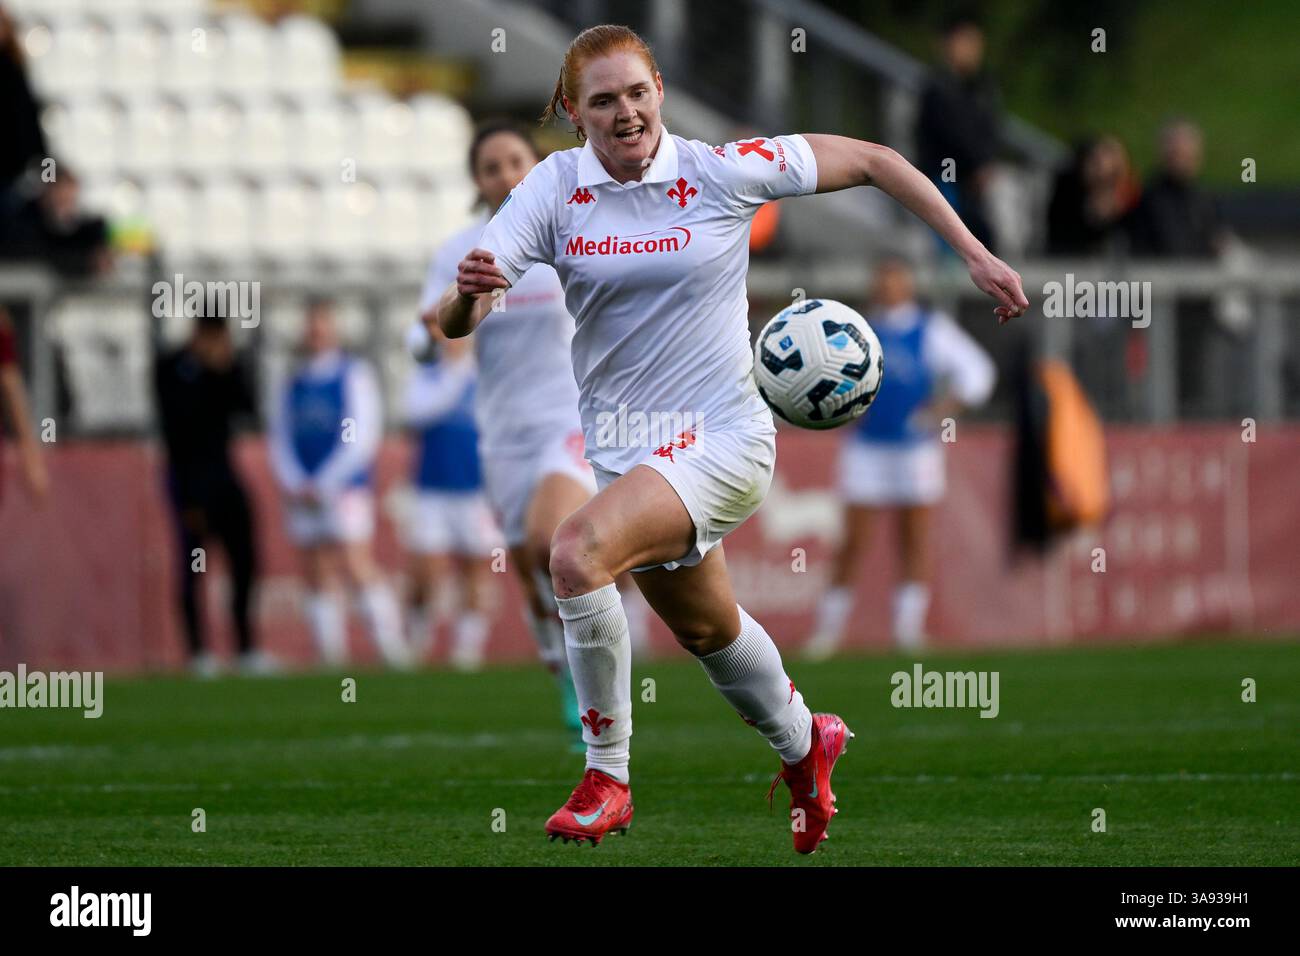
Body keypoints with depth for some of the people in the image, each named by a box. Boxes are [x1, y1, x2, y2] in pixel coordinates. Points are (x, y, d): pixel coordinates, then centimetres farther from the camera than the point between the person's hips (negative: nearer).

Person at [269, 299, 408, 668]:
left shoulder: (354, 375, 0)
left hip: (346, 489, -5)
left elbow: (362, 437, -6)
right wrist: (295, 485, -2)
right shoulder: (292, 386, 16)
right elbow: (280, 441, 15)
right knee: (317, 579, 2)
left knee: (356, 566, -17)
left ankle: (390, 643, -15)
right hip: (304, 495, 5)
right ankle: (331, 657, 4)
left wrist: (325, 485, -10)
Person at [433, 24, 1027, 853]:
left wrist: (974, 254, -4)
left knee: (578, 552, -29)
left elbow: (872, 161, -1)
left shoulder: (722, 171, -11)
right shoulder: (555, 187, -4)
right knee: (706, 631, 24)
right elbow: (454, 321, -12)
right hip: (624, 445, 5)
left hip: (722, 436, -5)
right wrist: (467, 294, -36)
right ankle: (803, 743, 56)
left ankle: (607, 777, -15)